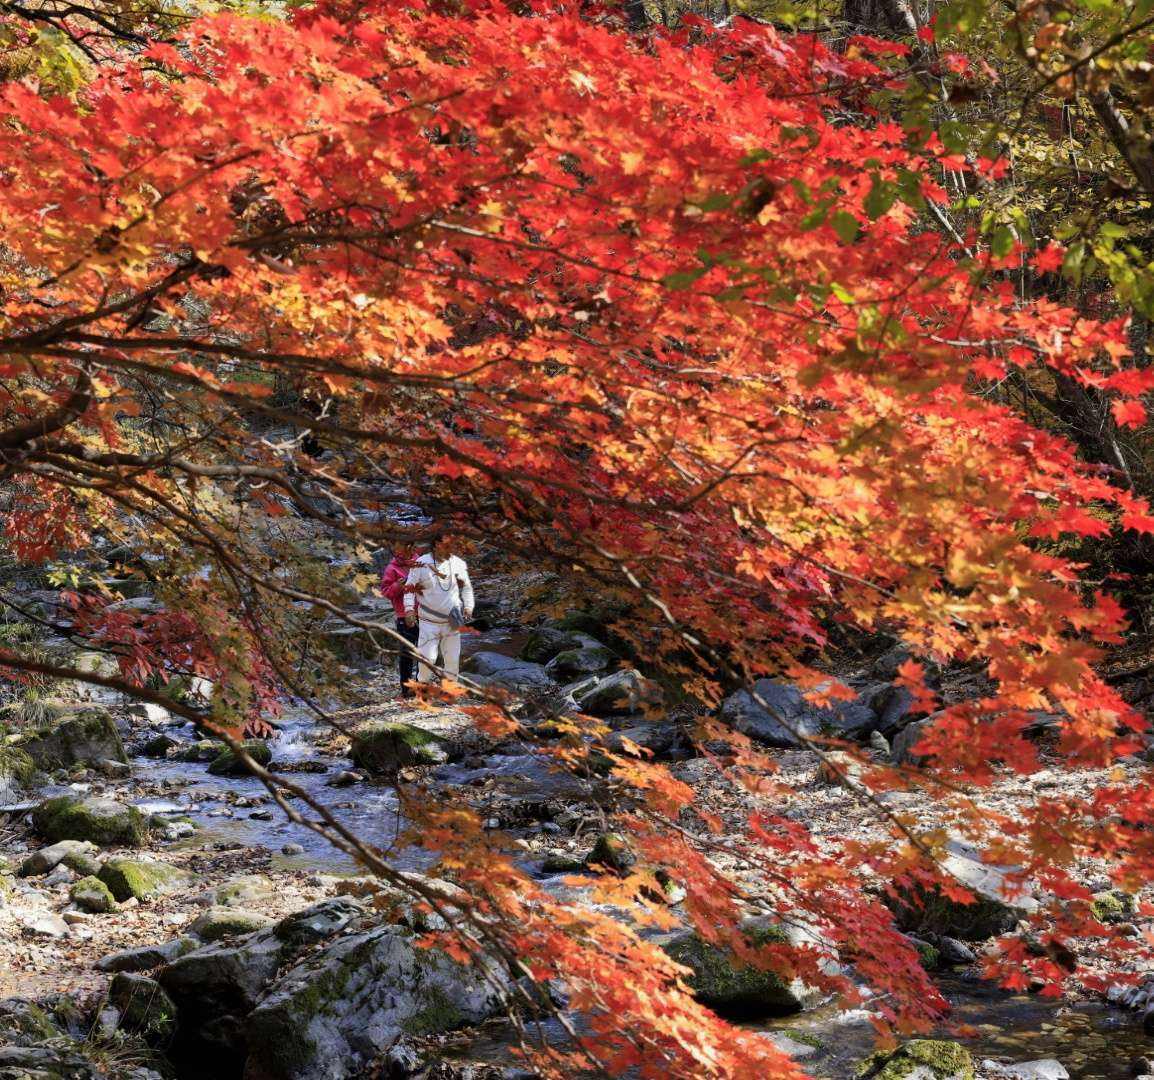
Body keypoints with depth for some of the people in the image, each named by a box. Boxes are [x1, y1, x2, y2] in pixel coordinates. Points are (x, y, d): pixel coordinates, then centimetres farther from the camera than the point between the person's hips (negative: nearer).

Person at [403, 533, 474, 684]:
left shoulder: (458, 563, 1)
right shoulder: (421, 564, -8)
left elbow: (466, 587, 12)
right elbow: (409, 587, -2)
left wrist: (468, 607, 1)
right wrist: (409, 609, -13)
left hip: (452, 622, 3)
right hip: (429, 621, -3)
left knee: (453, 659, 8)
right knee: (427, 658, -8)